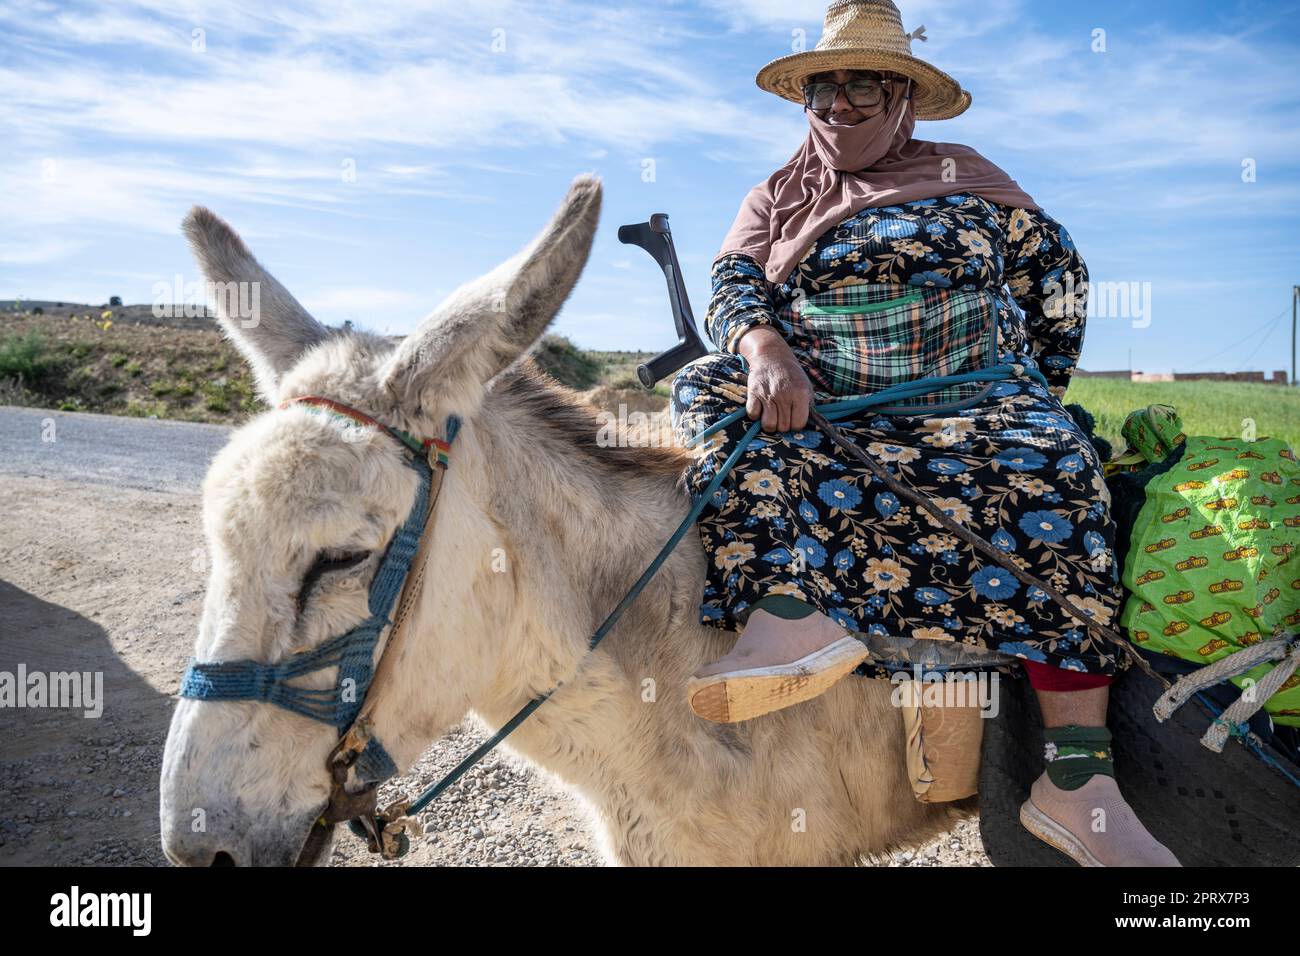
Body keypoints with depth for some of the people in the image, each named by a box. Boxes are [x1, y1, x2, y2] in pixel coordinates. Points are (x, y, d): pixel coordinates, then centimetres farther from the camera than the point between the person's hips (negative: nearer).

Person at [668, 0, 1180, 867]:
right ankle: (797, 610, -44)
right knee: (708, 388, -25)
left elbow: (1057, 272, 15)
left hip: (974, 402, -1)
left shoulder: (967, 179, 14)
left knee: (1053, 479, -31)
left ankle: (1076, 782, -30)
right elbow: (732, 283, 1)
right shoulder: (779, 198, 17)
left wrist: (1033, 395, 8)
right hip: (817, 403, 2)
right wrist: (767, 350, -22)